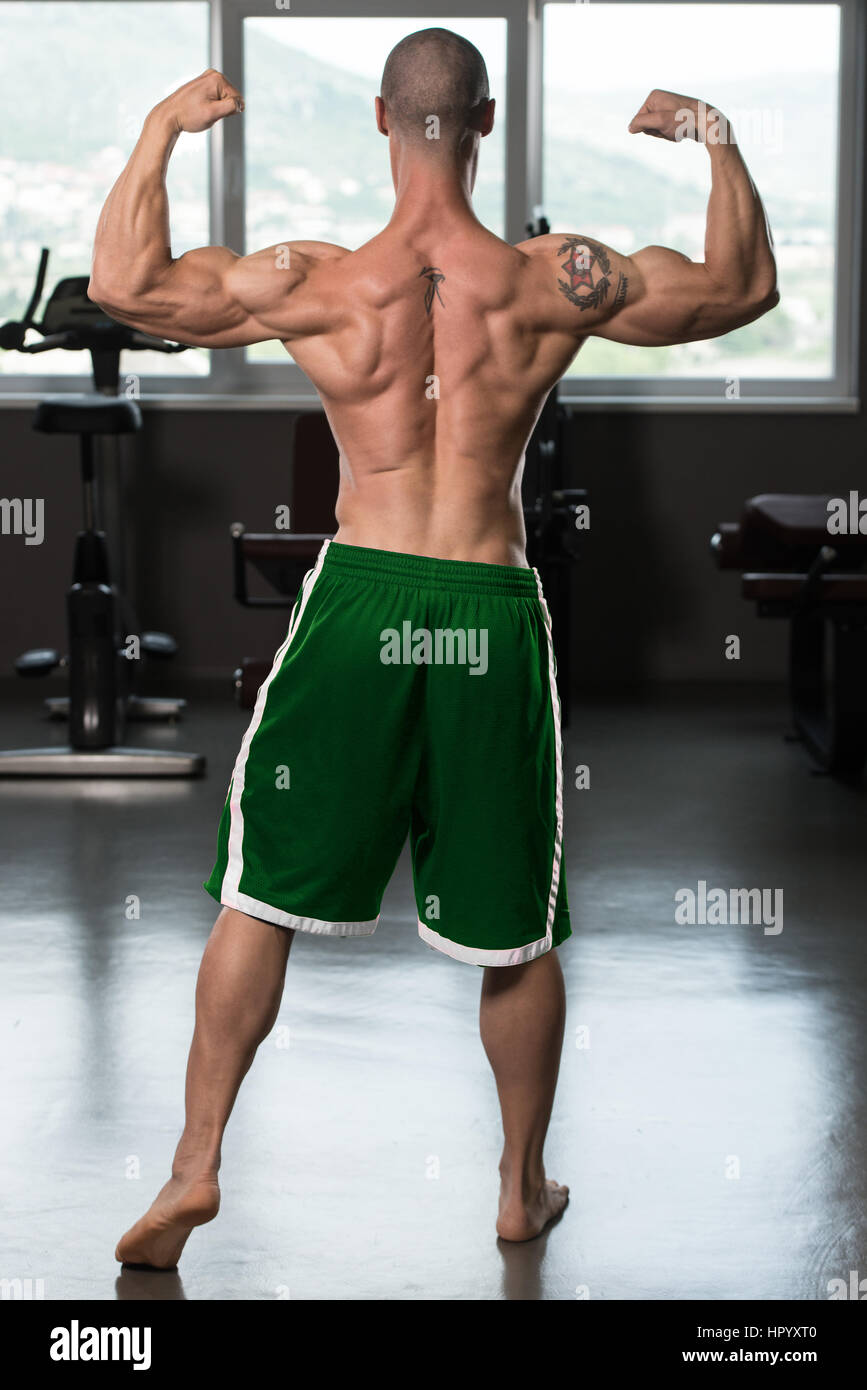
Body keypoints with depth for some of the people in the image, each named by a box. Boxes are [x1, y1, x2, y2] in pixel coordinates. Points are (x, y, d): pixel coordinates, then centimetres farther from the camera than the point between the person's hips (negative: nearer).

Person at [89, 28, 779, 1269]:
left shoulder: (318, 285, -8)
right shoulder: (556, 282, -6)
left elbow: (126, 285, -3)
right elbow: (744, 287, 6)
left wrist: (162, 130, 6)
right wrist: (717, 139, 18)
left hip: (360, 597, 0)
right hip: (493, 609, 1)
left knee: (261, 895, 12)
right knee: (516, 928, 15)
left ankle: (197, 1163, 11)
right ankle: (523, 1188, 28)